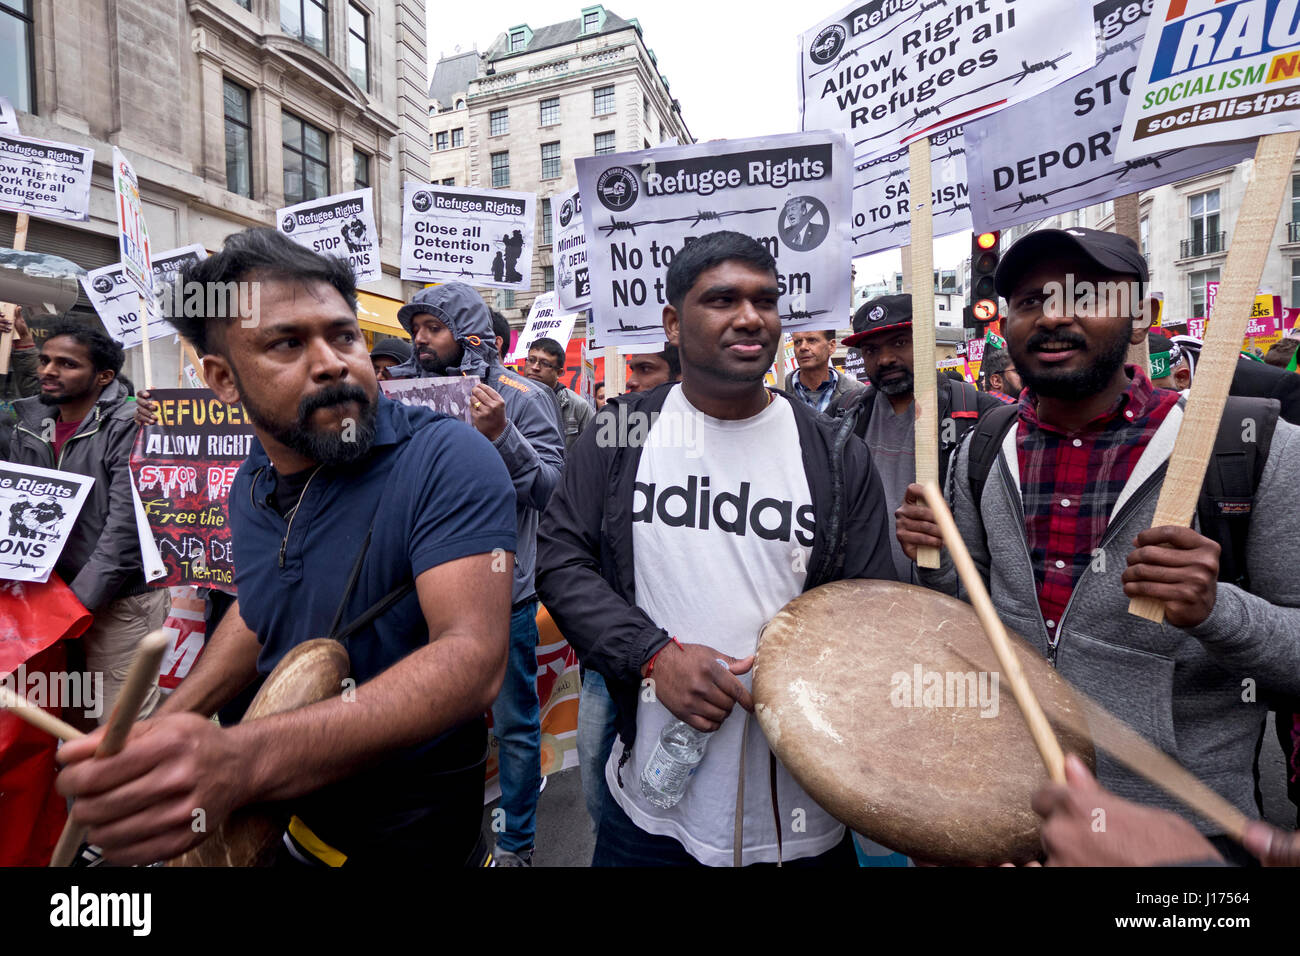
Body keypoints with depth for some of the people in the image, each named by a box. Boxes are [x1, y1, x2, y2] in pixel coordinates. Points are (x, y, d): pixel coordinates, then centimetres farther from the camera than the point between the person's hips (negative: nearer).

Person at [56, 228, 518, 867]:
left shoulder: (448, 460, -27)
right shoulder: (251, 487, -2)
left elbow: (473, 657, -37)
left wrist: (245, 760, -48)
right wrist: (162, 727, 1)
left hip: (423, 832, -6)